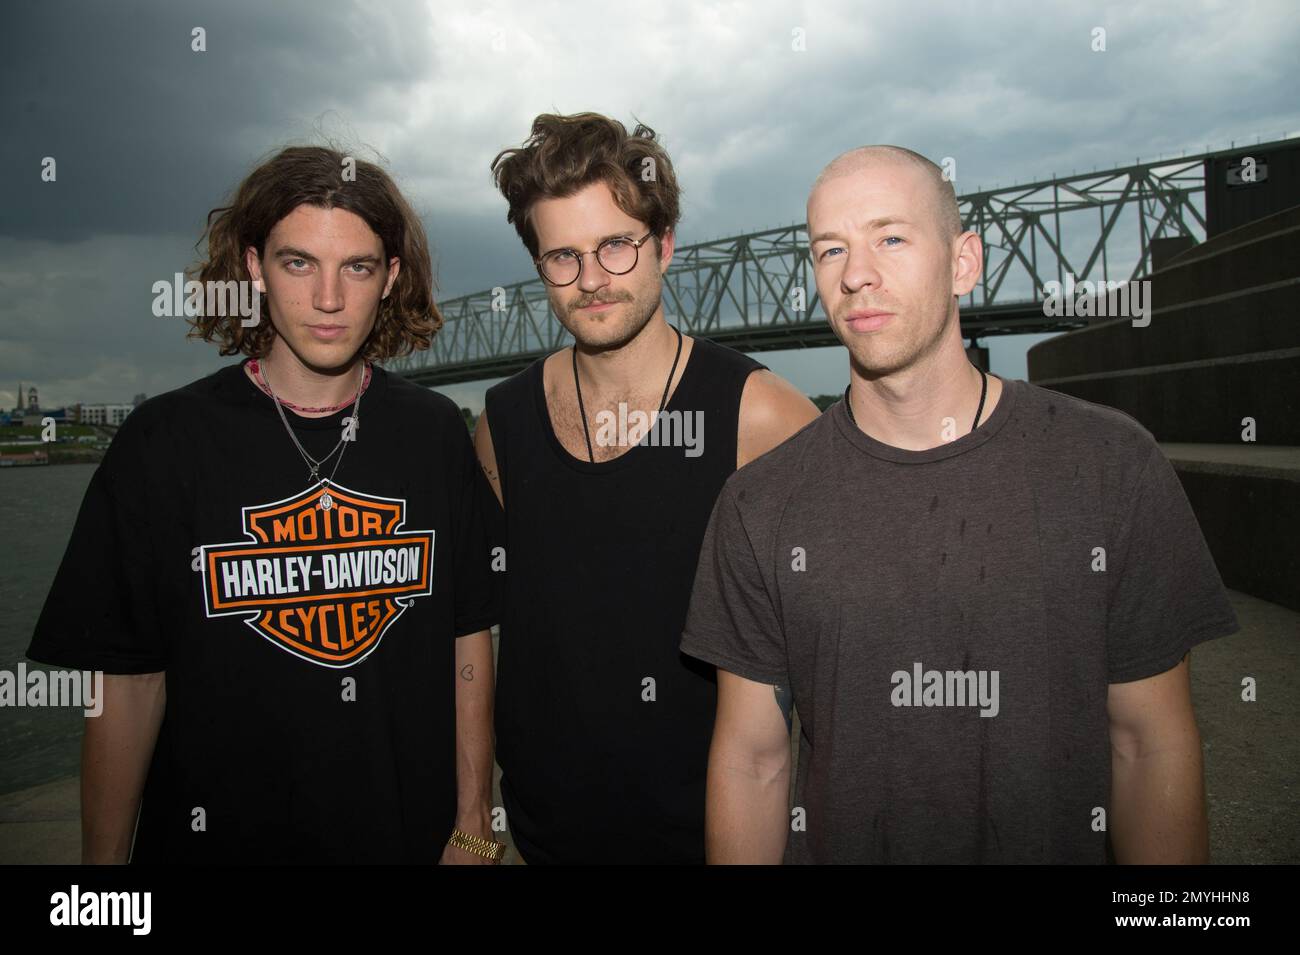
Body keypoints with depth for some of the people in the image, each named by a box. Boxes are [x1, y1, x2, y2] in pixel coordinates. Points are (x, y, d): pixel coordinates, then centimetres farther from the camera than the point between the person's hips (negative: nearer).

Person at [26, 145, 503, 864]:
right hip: (219, 838, -1)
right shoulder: (164, 442, -10)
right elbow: (127, 682, -7)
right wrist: (104, 861, -7)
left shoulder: (434, 435, -4)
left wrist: (474, 831, -1)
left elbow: (468, 642, -1)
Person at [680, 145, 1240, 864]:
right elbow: (751, 759, -7)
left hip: (1059, 845, 1)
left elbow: (1152, 747, -6)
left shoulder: (1113, 465, -10)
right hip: (833, 847, 0)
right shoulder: (760, 506, -10)